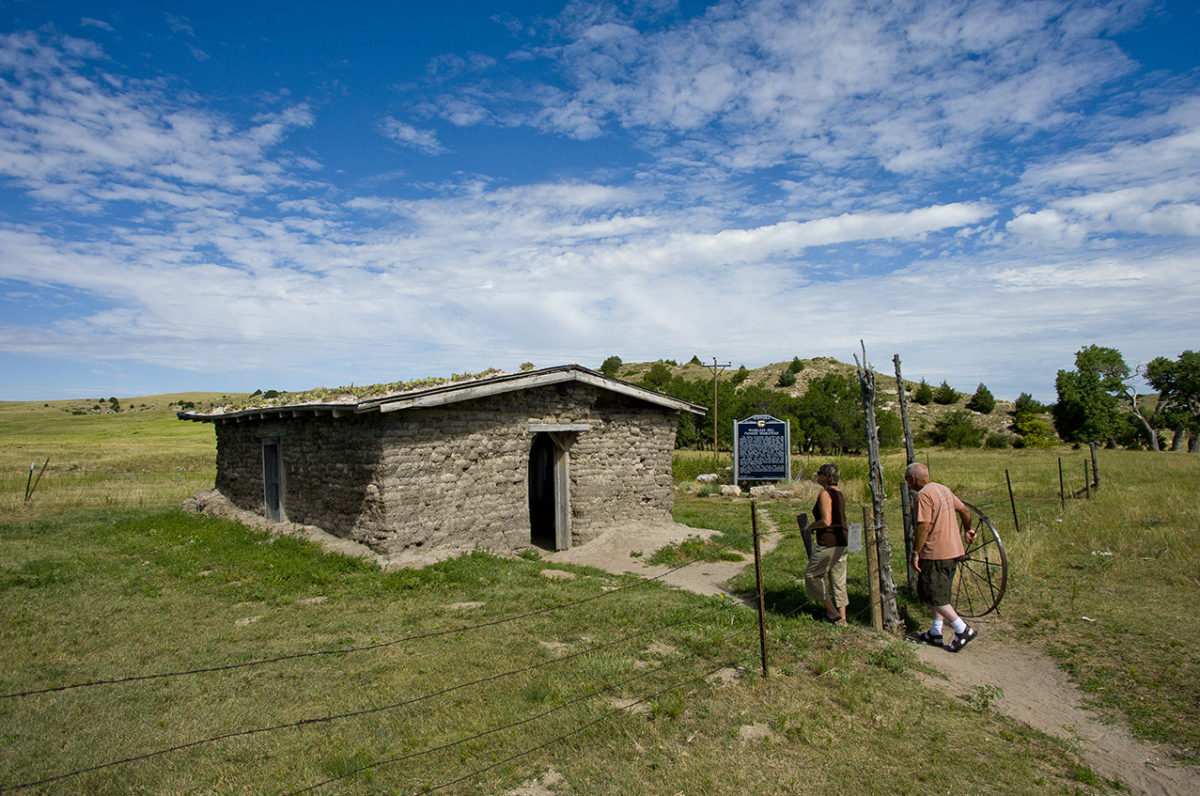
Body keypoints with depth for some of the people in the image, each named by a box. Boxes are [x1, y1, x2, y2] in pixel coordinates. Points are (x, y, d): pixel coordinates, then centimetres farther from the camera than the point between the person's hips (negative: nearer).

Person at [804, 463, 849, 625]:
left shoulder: (825, 493, -16)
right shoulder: (839, 493, 11)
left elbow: (826, 521, -23)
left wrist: (812, 525, -6)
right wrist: (816, 526, 19)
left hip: (828, 543, -9)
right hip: (841, 541, 9)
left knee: (813, 574, 7)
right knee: (838, 579, 14)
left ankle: (832, 612, 9)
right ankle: (842, 617, 19)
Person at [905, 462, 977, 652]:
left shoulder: (923, 495, -17)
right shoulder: (944, 489, 11)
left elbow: (924, 527, -22)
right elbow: (964, 511, 21)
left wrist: (915, 553, -15)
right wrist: (968, 530, 39)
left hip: (935, 553, -10)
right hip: (953, 550, 10)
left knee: (932, 595, 0)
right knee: (940, 593, 17)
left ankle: (963, 630, 2)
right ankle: (935, 633, 24)